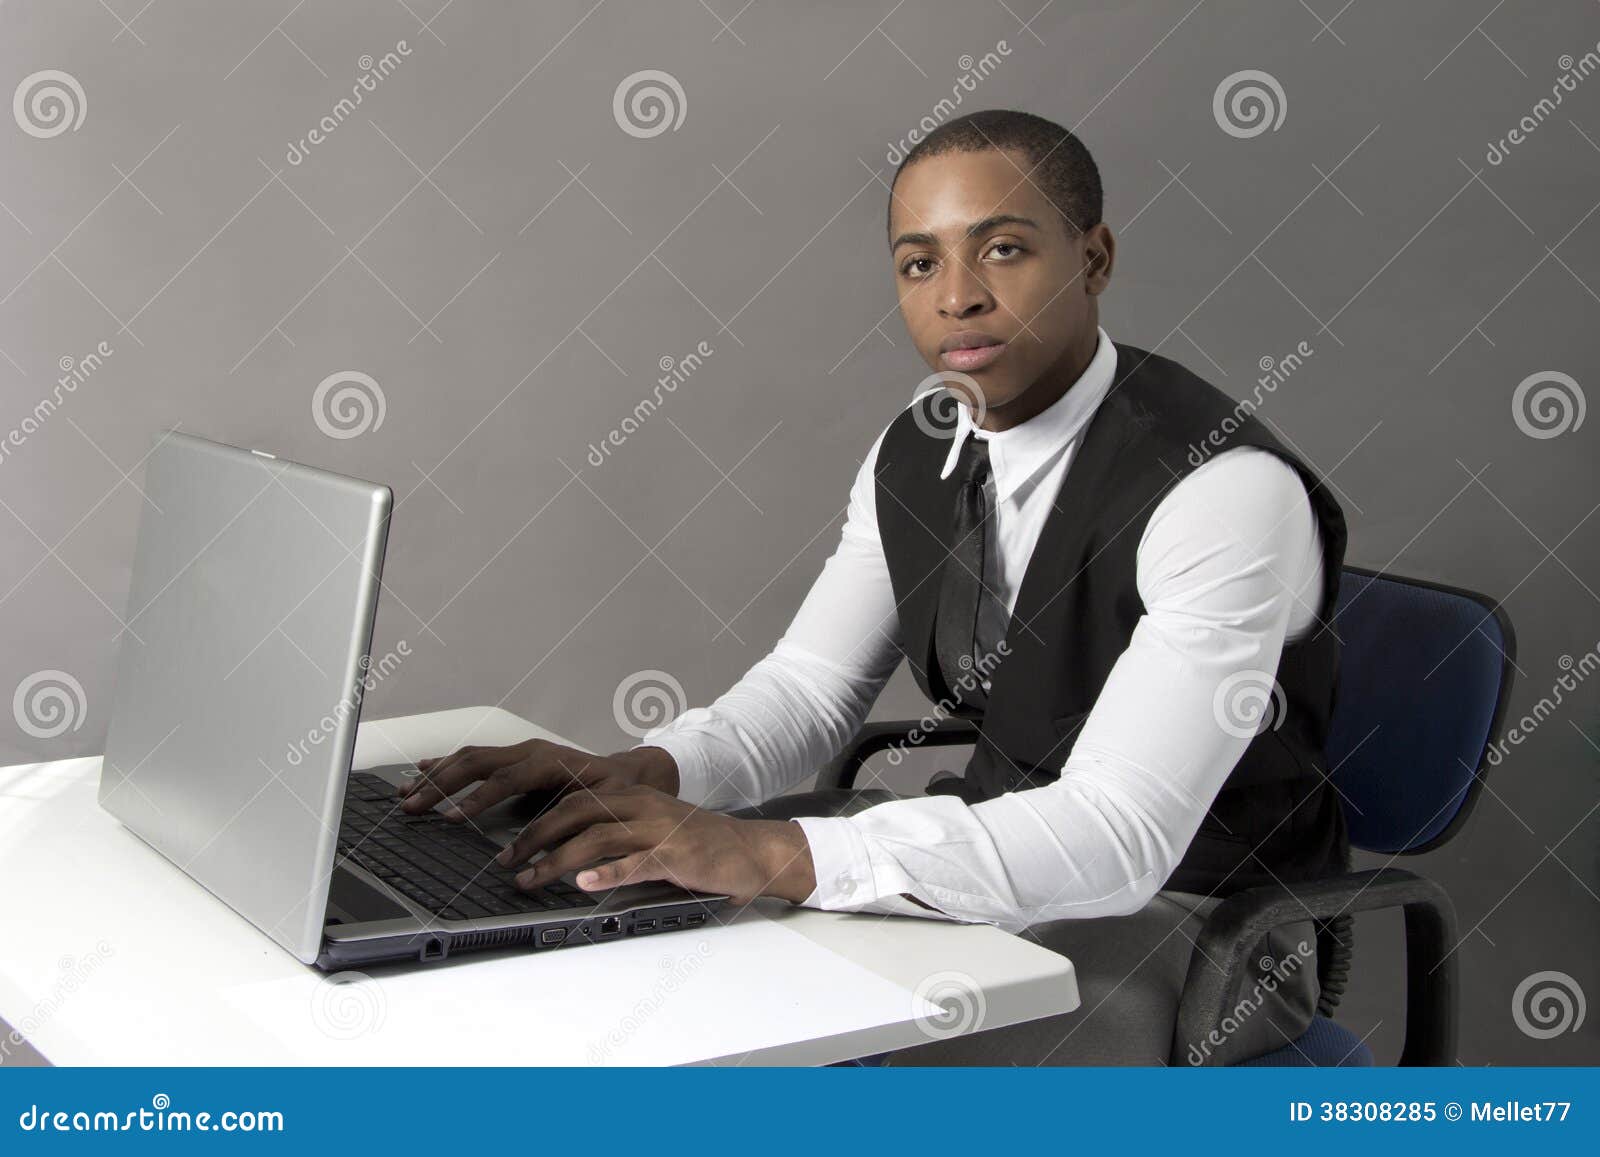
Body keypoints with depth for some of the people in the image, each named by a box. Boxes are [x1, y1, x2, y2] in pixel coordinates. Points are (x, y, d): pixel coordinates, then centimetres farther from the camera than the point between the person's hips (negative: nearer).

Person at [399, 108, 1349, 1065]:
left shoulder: (1227, 489, -26)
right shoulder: (915, 456, 1)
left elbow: (1117, 836, -34)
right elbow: (809, 686, 5)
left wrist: (772, 853, -44)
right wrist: (643, 772, -17)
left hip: (1189, 915, -7)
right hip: (1006, 852, 7)